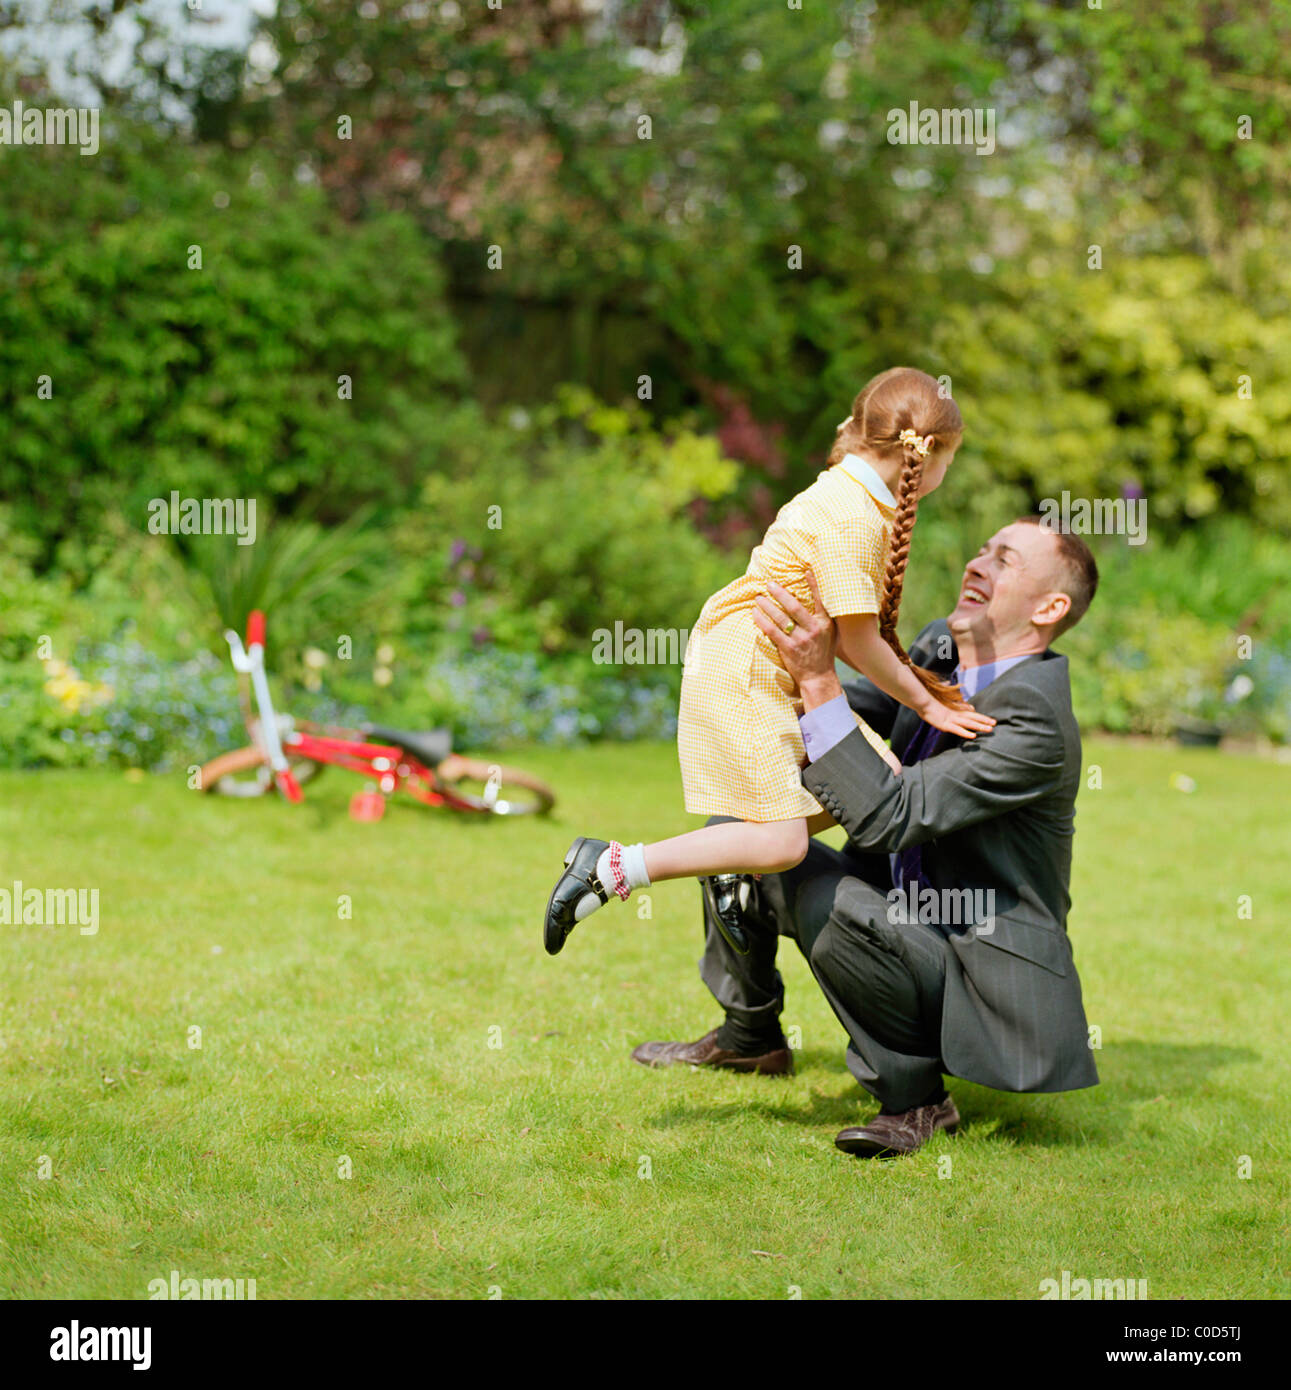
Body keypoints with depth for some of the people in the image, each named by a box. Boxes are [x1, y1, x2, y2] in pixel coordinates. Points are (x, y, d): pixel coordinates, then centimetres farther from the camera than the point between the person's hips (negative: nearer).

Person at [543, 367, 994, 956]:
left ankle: (733, 863, 12)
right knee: (780, 844, -13)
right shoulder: (852, 519, -20)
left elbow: (850, 632, 15)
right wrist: (922, 702, -4)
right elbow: (858, 641, -16)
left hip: (786, 678, 11)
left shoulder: (853, 499, 12)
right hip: (739, 676, -10)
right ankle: (609, 867, -7)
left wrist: (918, 683, 11)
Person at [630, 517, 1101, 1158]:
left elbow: (888, 819, -32)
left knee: (825, 895, -33)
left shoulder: (1034, 724, -27)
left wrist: (818, 679, -34)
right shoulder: (938, 648, 1)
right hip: (905, 921, 9)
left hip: (981, 978, -9)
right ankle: (749, 1035, 25)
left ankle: (914, 1097, -13)